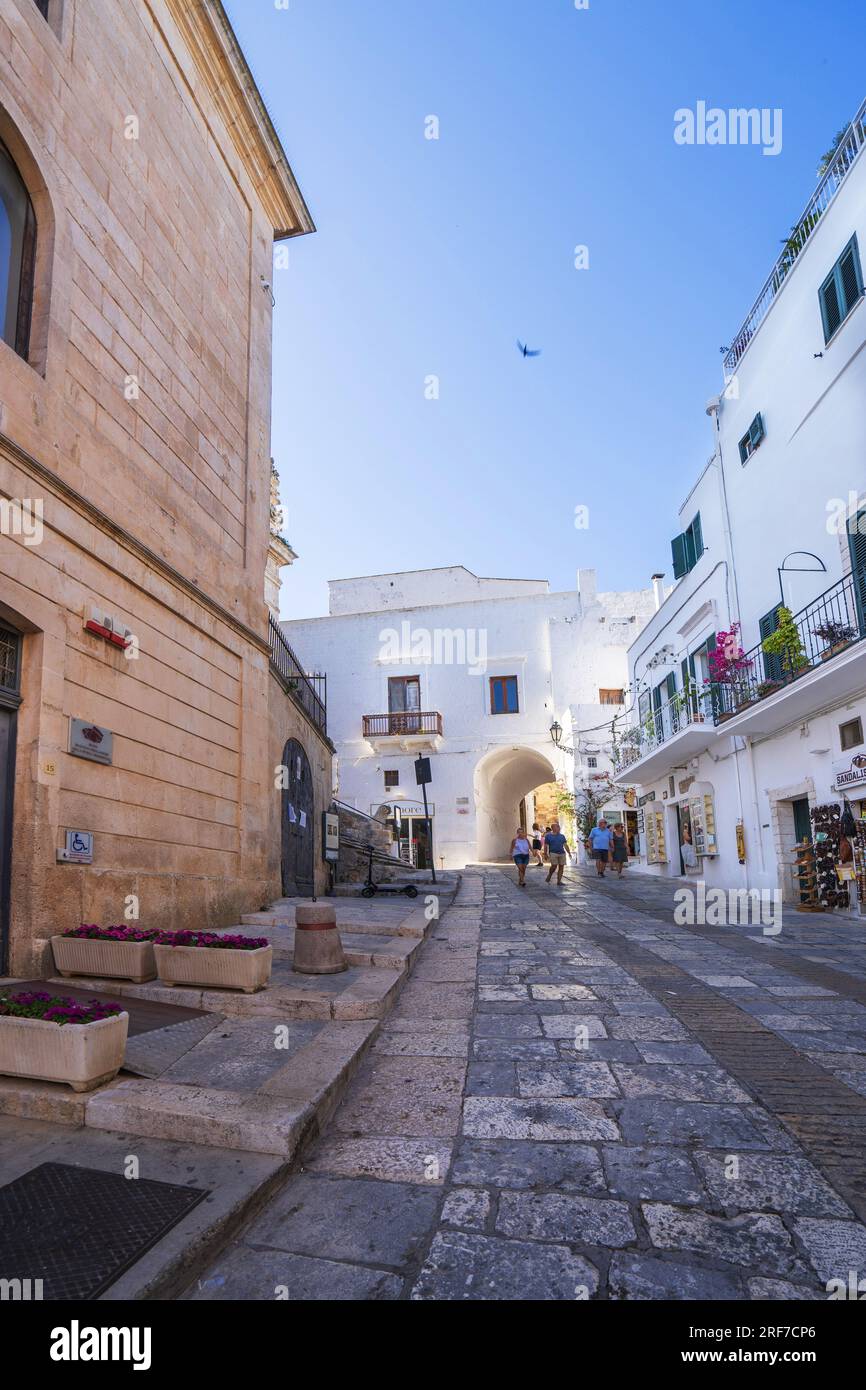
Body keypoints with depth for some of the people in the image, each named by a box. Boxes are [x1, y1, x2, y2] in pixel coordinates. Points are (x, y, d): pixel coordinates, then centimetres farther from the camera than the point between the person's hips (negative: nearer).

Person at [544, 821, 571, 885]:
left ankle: (559, 882, 6)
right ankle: (549, 877, 9)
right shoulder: (548, 836, 4)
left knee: (561, 867, -1)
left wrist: (569, 853, 7)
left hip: (562, 853, 4)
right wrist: (546, 854, -1)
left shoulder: (562, 836, 14)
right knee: (554, 866, -17)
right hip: (553, 853, -4)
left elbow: (565, 845, 15)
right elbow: (546, 846, 4)